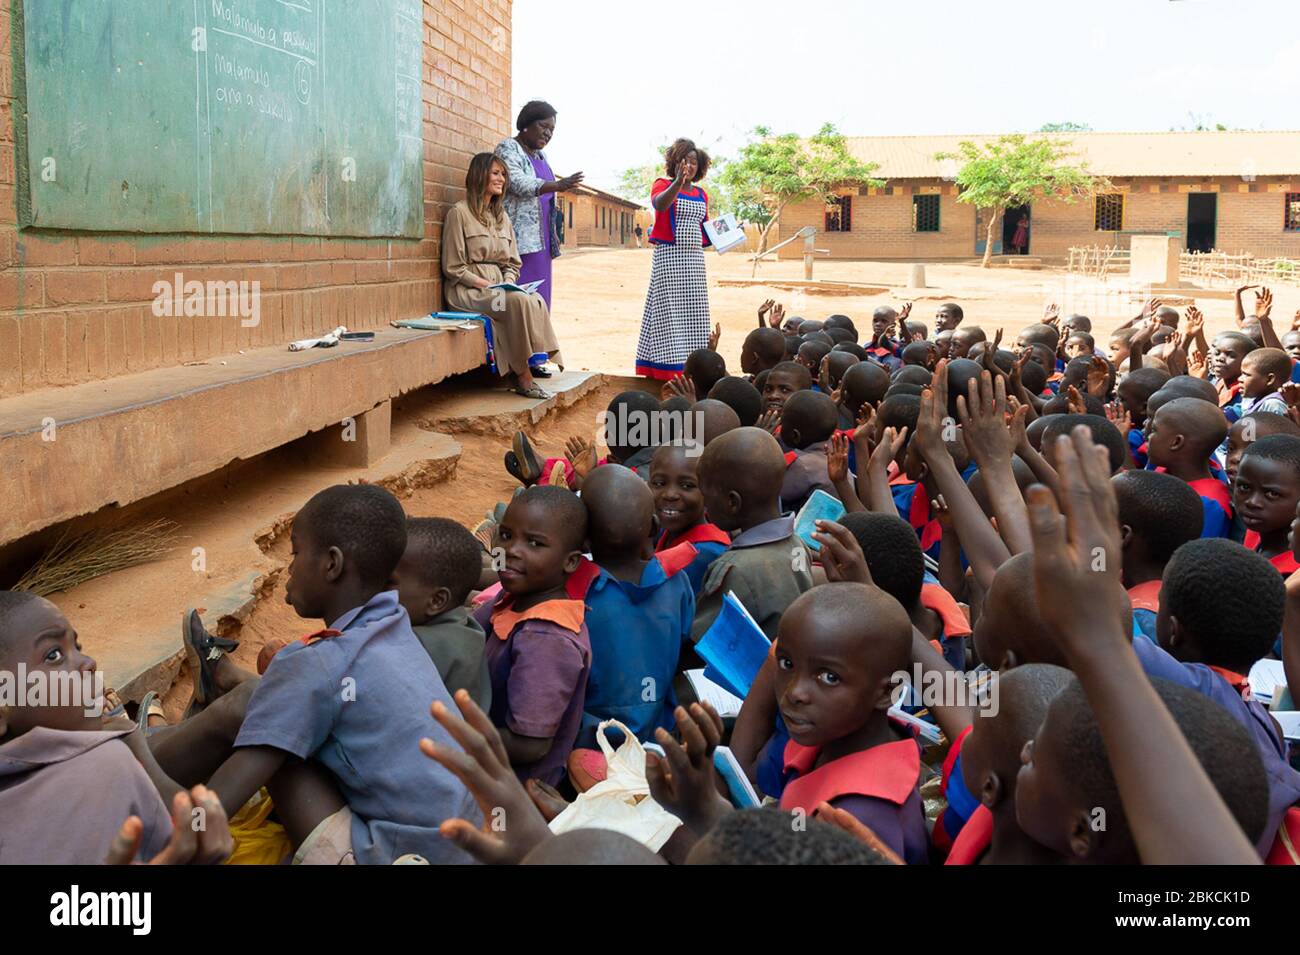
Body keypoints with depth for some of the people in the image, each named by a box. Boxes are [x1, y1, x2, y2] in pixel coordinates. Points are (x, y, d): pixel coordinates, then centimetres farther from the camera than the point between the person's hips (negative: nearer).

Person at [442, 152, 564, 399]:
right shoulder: (459, 212, -3)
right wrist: (486, 284, -15)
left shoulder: (502, 216, 19)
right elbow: (453, 268, -7)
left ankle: (535, 361, -24)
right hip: (468, 291, -6)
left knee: (537, 302, -26)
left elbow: (512, 263, 20)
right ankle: (523, 378, -26)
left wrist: (508, 282, -2)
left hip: (499, 288, 6)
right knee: (521, 302, -32)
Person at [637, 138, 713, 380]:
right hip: (668, 258, -6)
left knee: (693, 314, 4)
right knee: (668, 312, -6)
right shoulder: (663, 185, 0)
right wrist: (678, 181, -40)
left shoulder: (702, 195, 16)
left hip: (694, 258, 6)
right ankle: (667, 368, -4)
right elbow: (659, 204, -24)